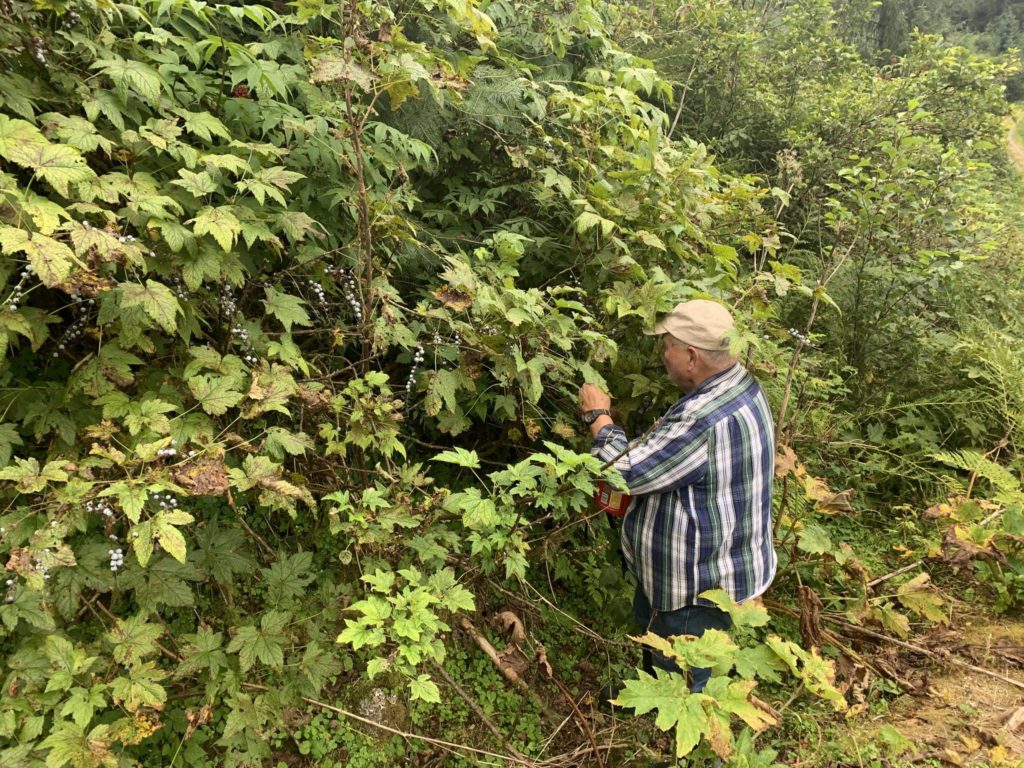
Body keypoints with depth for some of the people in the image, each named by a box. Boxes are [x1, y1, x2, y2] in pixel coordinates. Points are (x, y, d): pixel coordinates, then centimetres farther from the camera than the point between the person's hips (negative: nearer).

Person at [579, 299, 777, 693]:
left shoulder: (707, 421, -37)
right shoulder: (737, 383, -3)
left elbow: (626, 472, -28)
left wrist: (599, 417, -13)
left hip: (702, 583, -11)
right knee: (649, 624, 33)